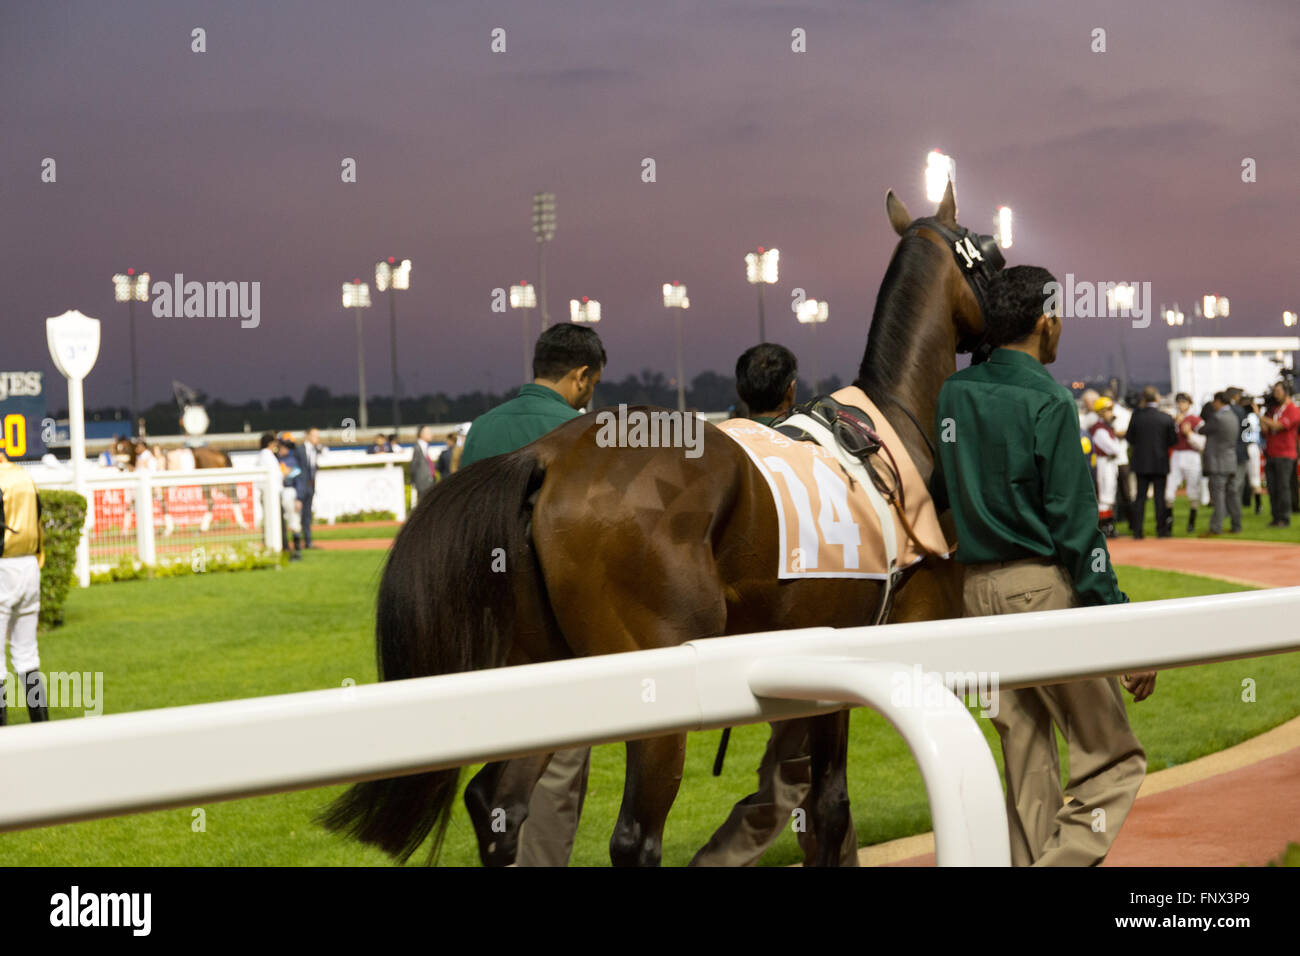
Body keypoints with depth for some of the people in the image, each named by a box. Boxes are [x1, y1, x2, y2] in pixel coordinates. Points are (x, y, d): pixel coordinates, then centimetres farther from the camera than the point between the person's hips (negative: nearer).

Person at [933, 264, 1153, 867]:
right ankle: (1064, 861, -16)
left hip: (977, 589, 7)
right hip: (1042, 588, -7)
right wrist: (1126, 633, -13)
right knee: (1114, 760, -1)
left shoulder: (953, 394, 8)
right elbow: (1076, 524, -15)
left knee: (1026, 760, 14)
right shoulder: (1047, 401, -13)